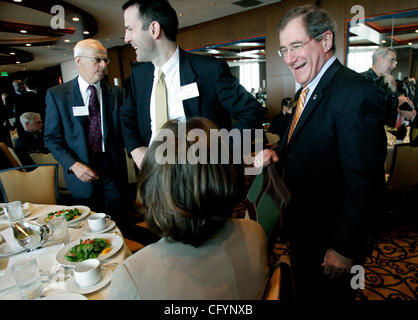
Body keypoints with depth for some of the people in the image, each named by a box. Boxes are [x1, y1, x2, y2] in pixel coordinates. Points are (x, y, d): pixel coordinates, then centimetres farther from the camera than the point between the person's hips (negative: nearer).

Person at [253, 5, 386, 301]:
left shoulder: (355, 91, -23)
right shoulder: (307, 91, 7)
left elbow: (364, 182, -25)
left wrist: (345, 248, -20)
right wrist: (277, 153, -7)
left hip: (330, 240, -8)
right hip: (302, 231, 8)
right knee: (304, 291, 27)